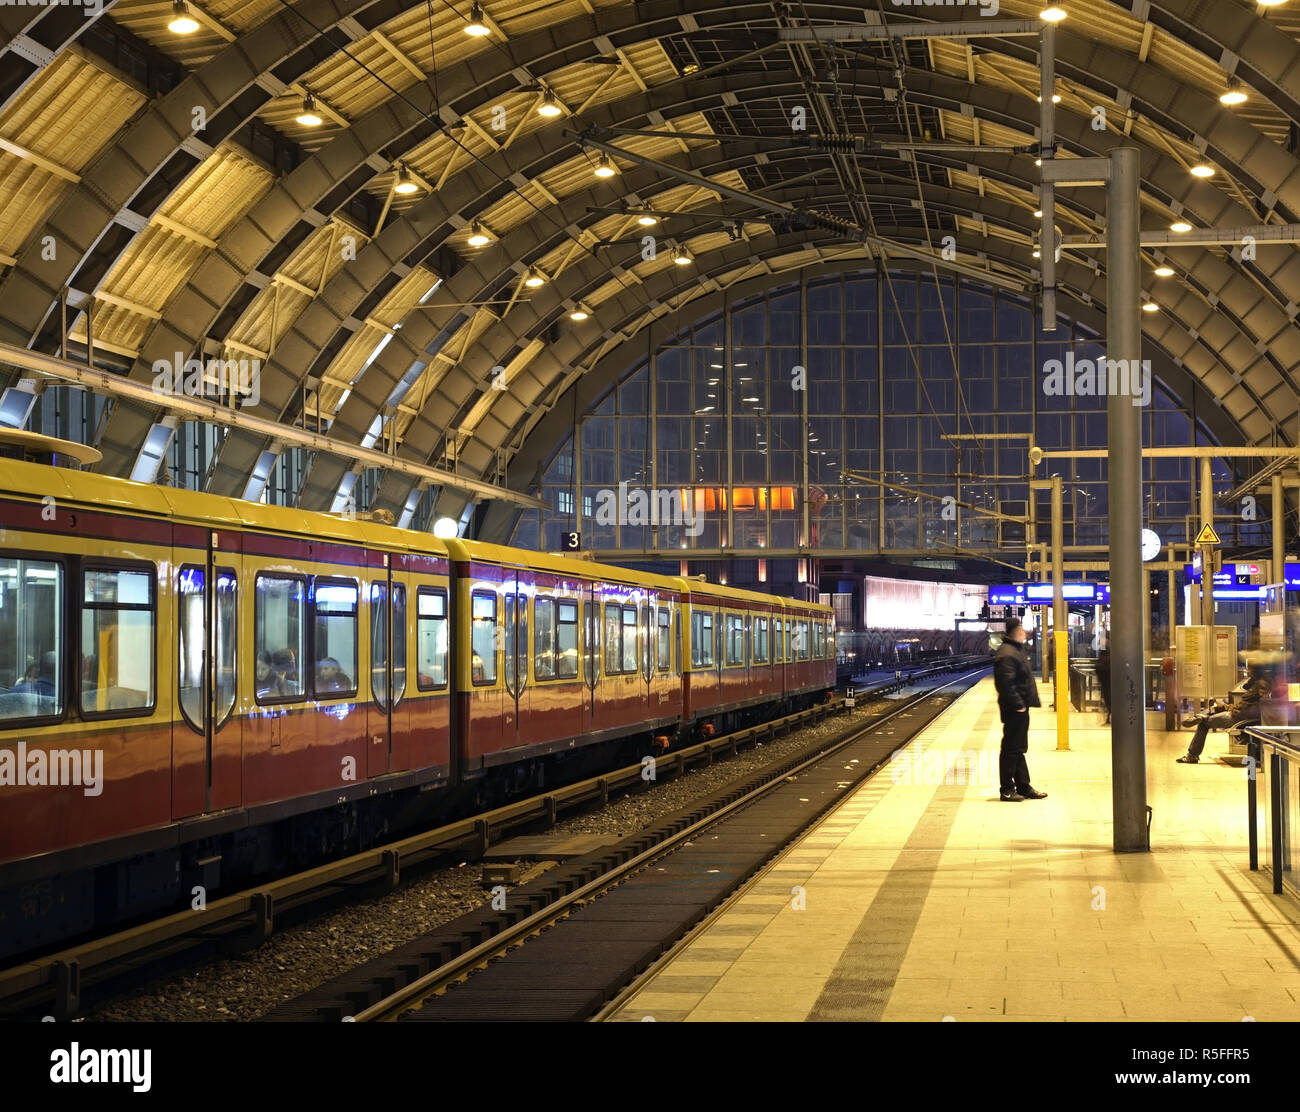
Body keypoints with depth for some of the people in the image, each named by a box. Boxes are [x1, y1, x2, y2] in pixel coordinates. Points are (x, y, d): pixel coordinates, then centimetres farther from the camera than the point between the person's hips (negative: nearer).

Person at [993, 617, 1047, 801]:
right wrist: (1018, 705, -23)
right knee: (1011, 749, -4)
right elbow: (1007, 684, -25)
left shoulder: (1016, 650, 16)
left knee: (1018, 749, 16)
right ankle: (1007, 790, 1)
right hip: (1014, 710, -11)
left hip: (1020, 707, 11)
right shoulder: (1007, 655, -19)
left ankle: (1023, 786, 23)